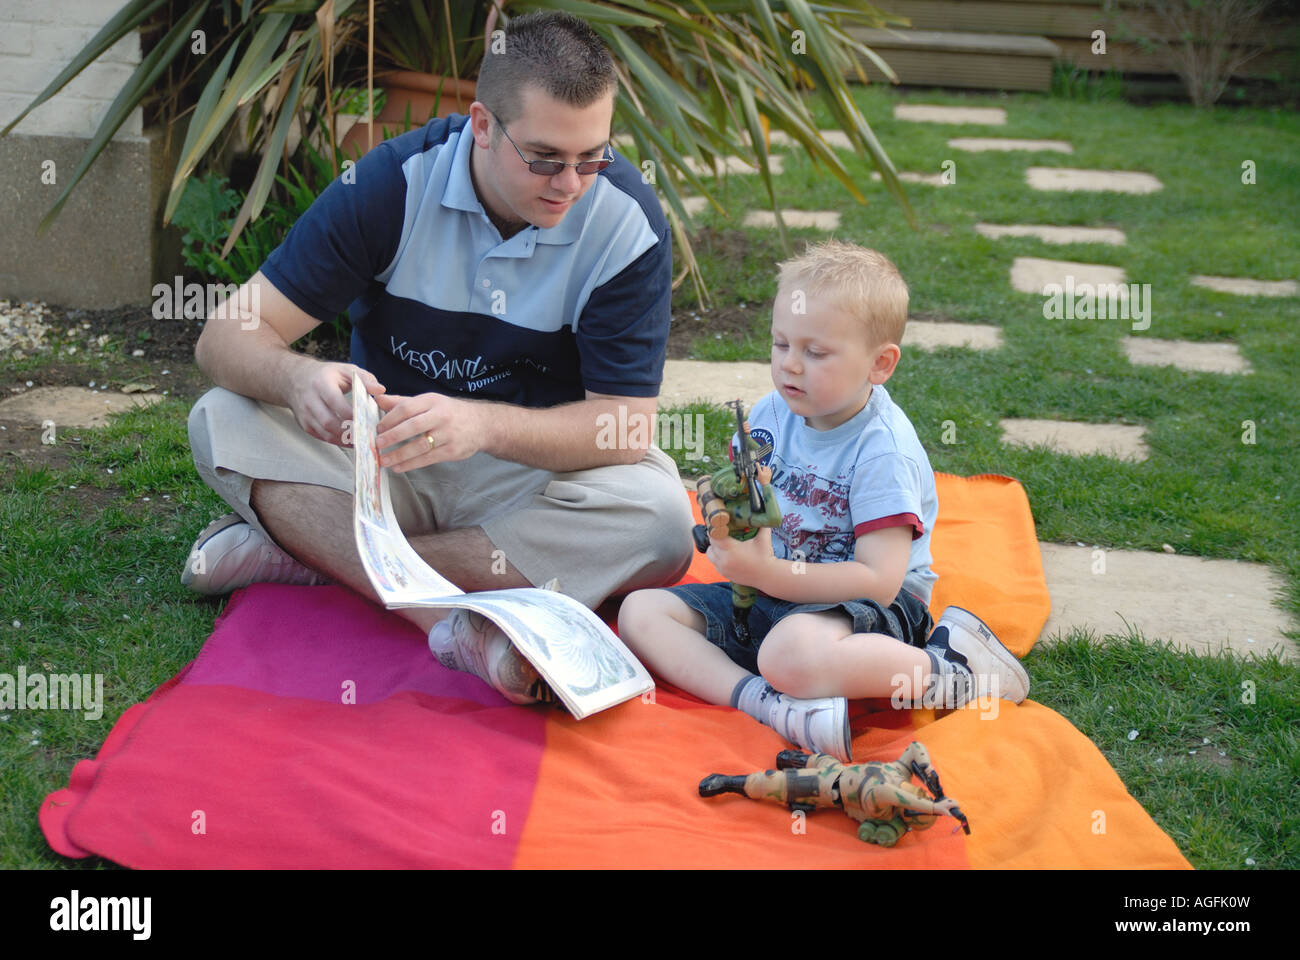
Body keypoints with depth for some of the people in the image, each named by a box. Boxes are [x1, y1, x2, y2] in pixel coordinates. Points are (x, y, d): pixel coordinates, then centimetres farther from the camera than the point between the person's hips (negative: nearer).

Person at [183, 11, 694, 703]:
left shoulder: (628, 222, -16)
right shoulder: (395, 183, -15)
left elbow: (626, 425, -19)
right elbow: (227, 336, -16)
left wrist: (483, 423, -39)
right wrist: (301, 379, -41)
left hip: (539, 473, 0)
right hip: (386, 461, 1)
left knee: (659, 520, -32)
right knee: (221, 420, -23)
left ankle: (303, 548, -25)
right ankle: (447, 619, -36)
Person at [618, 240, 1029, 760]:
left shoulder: (883, 449, -17)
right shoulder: (771, 414, 4)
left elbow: (880, 580, -23)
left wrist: (770, 574, -29)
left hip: (864, 605, -8)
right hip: (768, 591, 8)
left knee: (791, 652, -42)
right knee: (641, 611, -10)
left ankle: (950, 668, -20)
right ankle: (767, 702, -31)